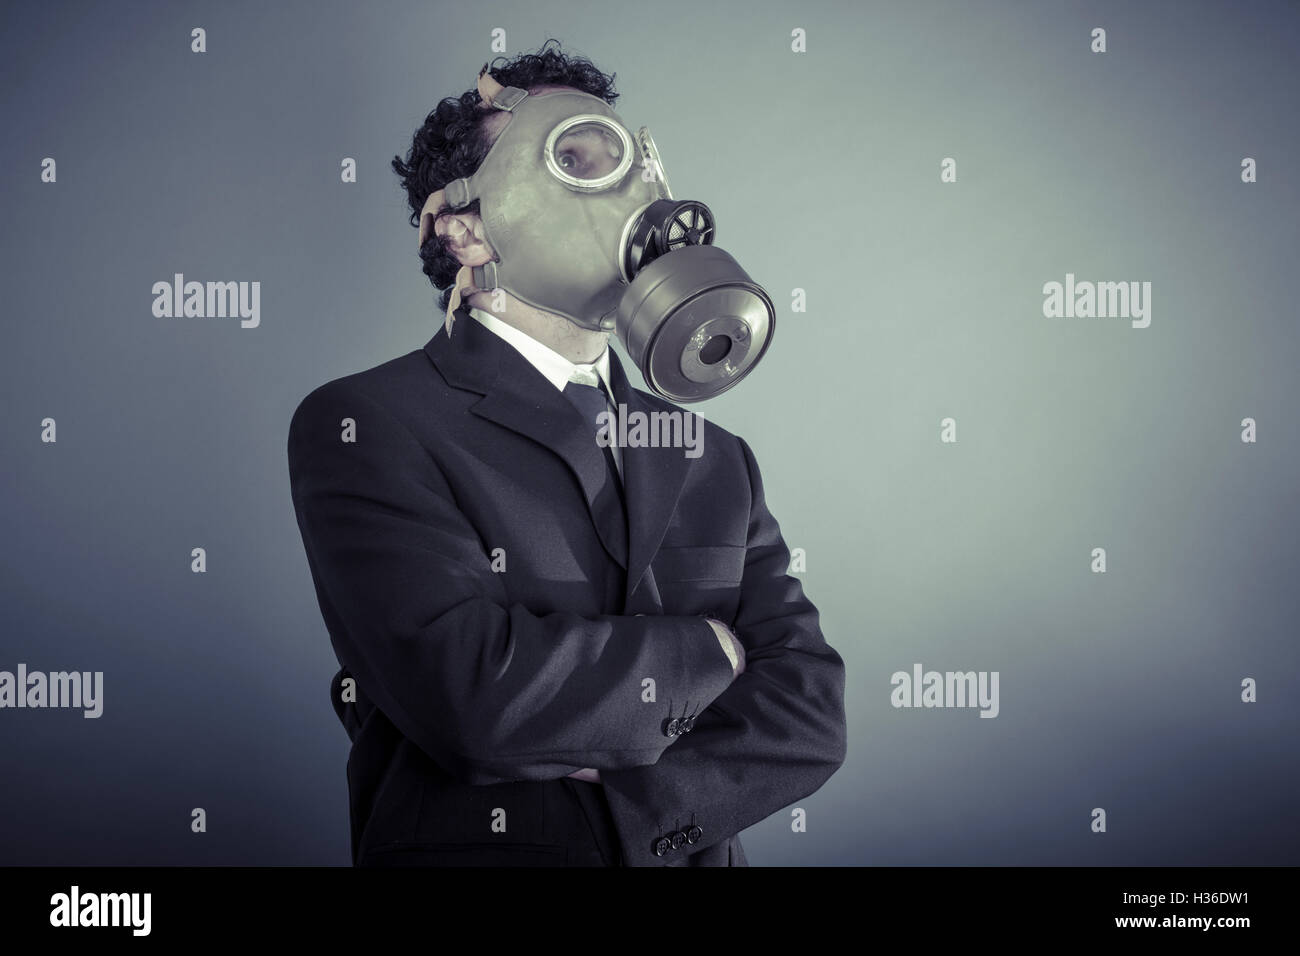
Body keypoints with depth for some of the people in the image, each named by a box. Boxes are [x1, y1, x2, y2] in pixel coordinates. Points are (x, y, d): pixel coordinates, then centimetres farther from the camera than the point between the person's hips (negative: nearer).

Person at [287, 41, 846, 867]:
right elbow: (471, 693, -19)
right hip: (472, 852, -4)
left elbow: (808, 715, 1)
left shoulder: (717, 461, 8)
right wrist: (708, 649, -6)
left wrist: (616, 804, -13)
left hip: (692, 850, 4)